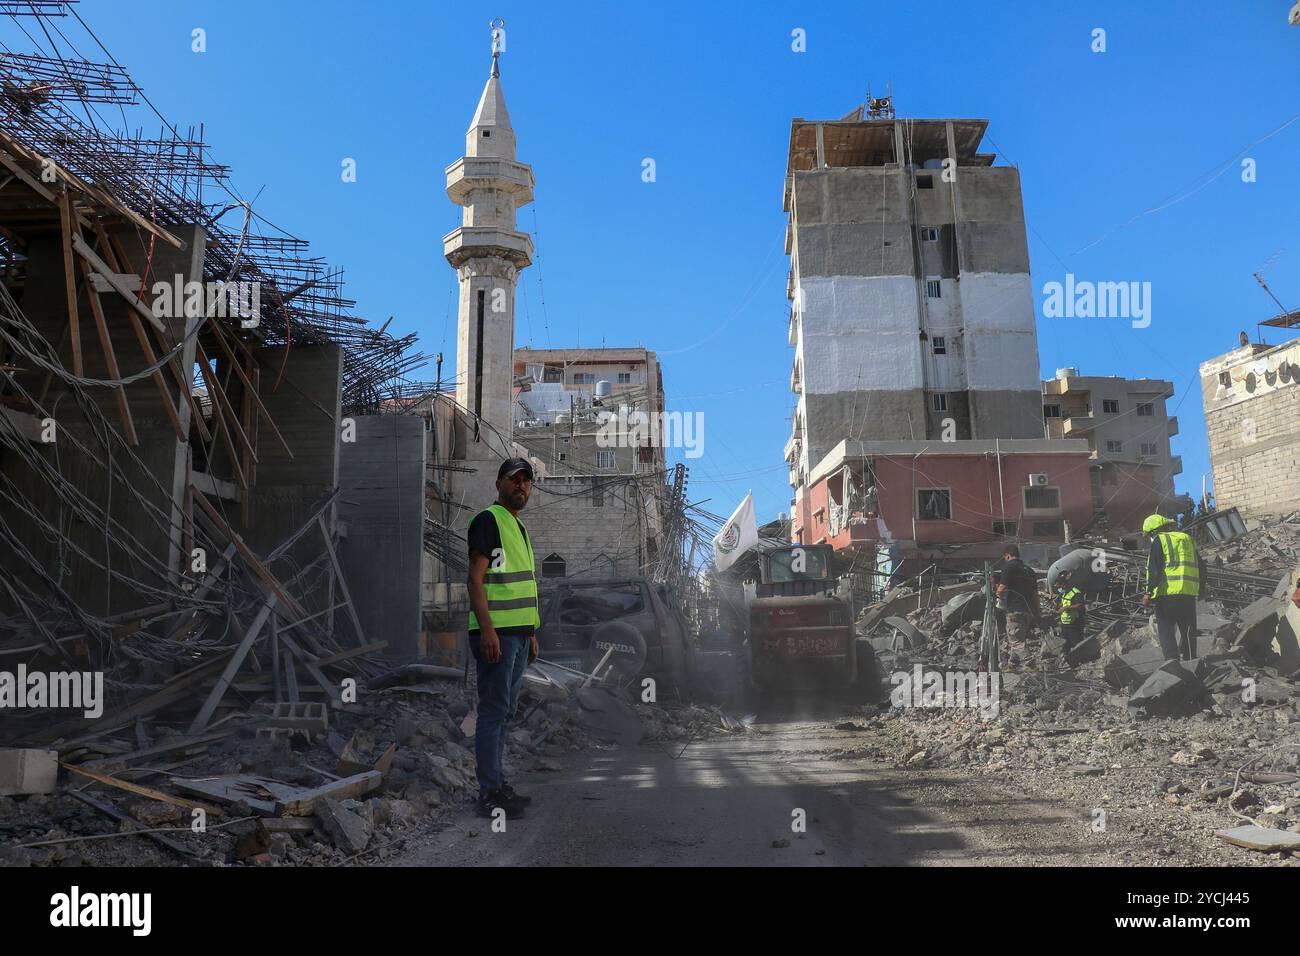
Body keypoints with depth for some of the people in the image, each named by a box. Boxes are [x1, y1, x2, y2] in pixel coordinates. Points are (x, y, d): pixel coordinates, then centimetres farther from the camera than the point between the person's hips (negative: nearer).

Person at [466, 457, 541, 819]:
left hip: (519, 634, 9)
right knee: (494, 711, -6)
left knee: (505, 712, 13)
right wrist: (487, 630, -22)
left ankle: (498, 785, 22)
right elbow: (476, 578, -15)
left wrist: (531, 633, 22)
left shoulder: (519, 528, 21)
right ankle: (489, 793, 0)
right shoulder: (488, 520, -7)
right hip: (495, 633, -9)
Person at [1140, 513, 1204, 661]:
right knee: (1188, 631, 13)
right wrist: (1199, 589, 29)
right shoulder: (1188, 539, 20)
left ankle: (1173, 661, -15)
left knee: (1165, 630, -4)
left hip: (1167, 592, -6)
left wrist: (1149, 592, -13)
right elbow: (1201, 566, 22)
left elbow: (1154, 569, -12)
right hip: (1189, 593, 6)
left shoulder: (1159, 540, 0)